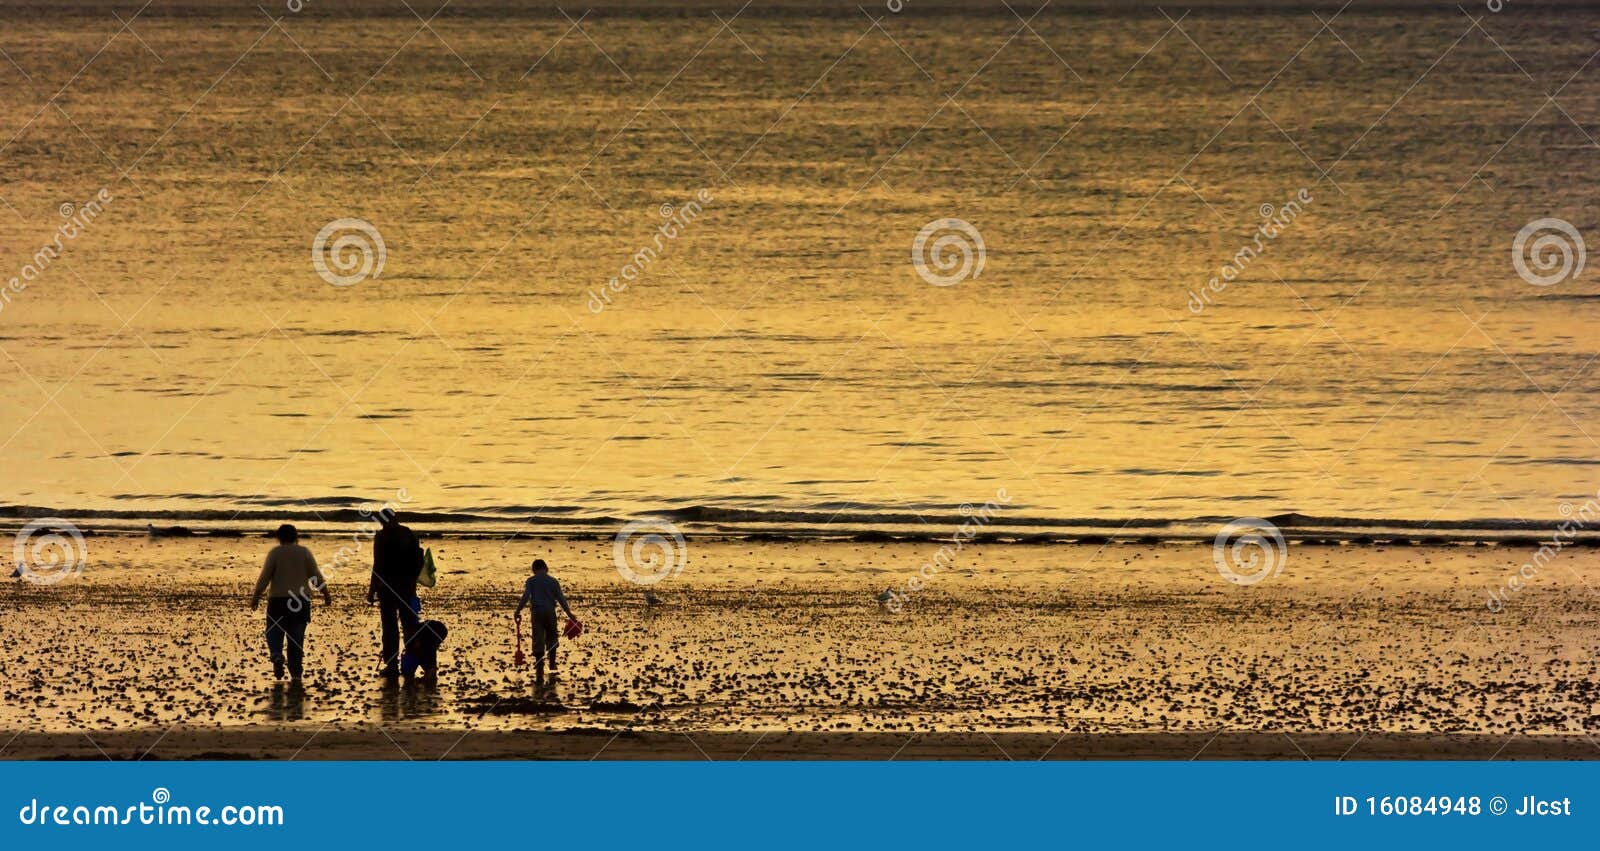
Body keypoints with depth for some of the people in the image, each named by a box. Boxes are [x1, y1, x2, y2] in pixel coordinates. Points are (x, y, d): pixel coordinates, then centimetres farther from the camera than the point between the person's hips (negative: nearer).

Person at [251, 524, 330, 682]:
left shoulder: (275, 553, -4)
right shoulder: (304, 553, 1)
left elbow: (264, 577, -7)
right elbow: (316, 576, 1)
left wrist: (256, 596, 0)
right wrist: (326, 593, 13)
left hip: (278, 600, -2)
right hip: (301, 601, 2)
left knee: (275, 633, 8)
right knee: (297, 637, 8)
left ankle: (277, 656, -20)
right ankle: (296, 672, 7)